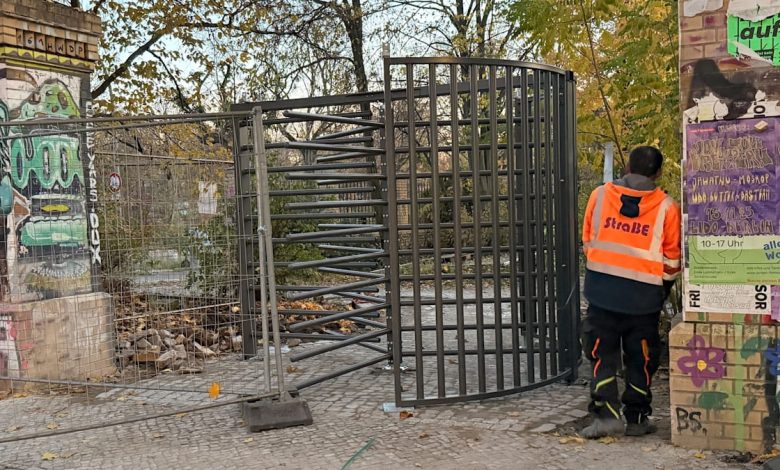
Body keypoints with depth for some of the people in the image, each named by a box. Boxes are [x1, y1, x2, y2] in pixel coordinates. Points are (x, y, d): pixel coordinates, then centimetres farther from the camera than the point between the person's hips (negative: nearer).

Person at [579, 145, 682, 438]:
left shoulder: (600, 195, 0)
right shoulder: (666, 207, -4)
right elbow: (671, 258, 4)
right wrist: (663, 289, 22)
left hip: (602, 290, 1)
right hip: (643, 296, 0)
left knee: (602, 355, 9)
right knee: (640, 360, 13)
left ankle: (605, 414, 2)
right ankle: (636, 419, 19)